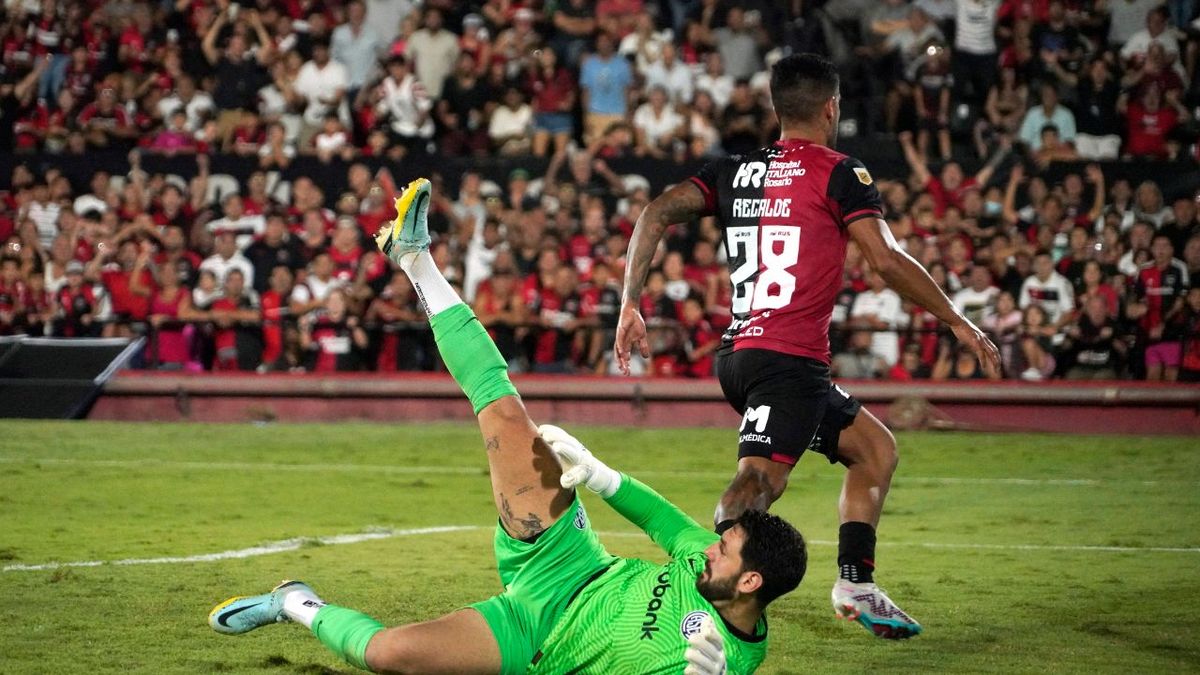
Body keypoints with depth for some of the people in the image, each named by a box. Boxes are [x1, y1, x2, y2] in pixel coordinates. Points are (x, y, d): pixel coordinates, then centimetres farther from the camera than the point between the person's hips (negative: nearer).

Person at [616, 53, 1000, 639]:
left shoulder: (735, 171, 15)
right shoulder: (839, 174, -2)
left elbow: (654, 215, 6)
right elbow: (887, 261, -9)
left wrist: (630, 305, 7)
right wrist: (958, 323, 0)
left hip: (738, 356, 8)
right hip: (788, 361, -8)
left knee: (875, 449, 21)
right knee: (759, 482, -23)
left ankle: (855, 585, 17)